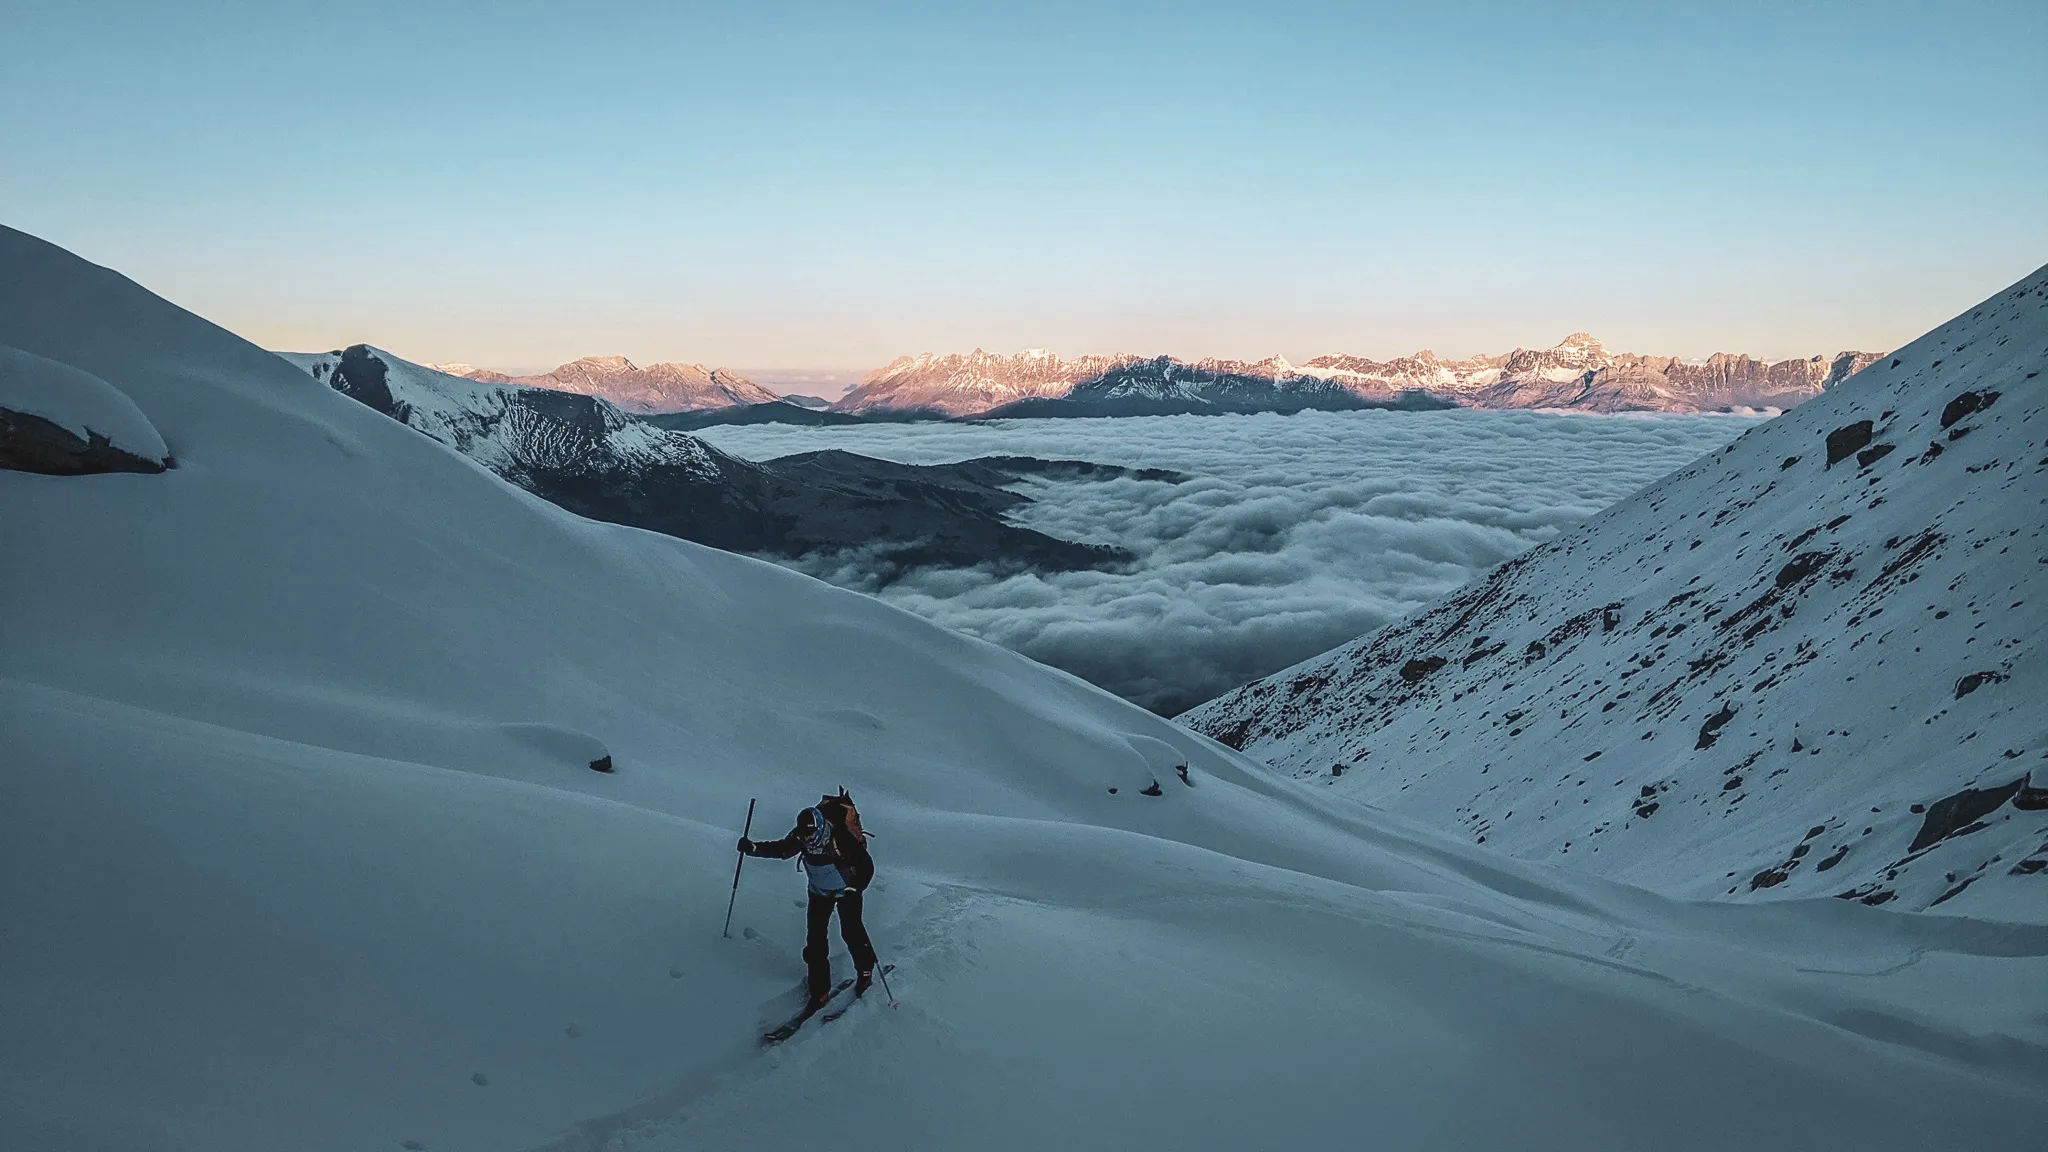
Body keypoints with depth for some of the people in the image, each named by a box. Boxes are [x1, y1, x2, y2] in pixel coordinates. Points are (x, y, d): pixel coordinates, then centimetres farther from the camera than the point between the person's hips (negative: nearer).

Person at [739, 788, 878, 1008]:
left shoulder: (843, 838, -33)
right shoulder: (801, 837, -20)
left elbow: (866, 866, -24)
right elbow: (780, 849, -3)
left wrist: (855, 889, -36)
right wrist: (753, 848, -16)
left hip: (846, 890, -4)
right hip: (820, 892, 4)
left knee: (851, 931, -6)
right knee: (815, 937, 0)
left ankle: (865, 971, 22)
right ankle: (819, 990, 11)